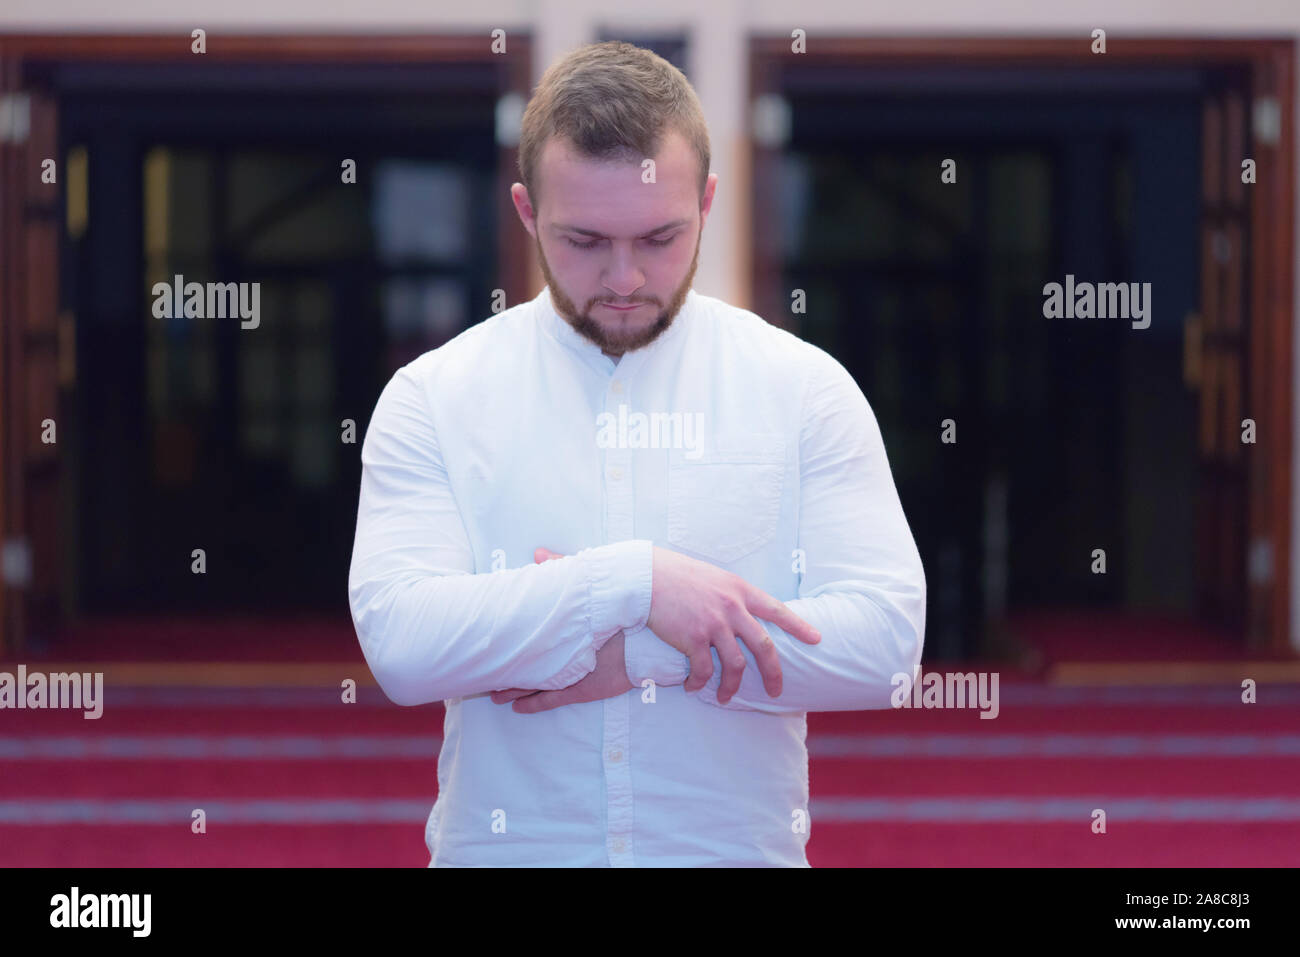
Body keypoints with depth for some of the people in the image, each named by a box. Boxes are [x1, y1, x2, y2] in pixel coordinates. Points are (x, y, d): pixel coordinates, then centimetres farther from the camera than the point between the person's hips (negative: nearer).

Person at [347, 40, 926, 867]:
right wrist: (634, 583, -25)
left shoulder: (805, 387, -2)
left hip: (741, 846, 1)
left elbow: (885, 641, -11)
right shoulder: (433, 396, -3)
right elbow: (400, 641, -16)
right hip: (505, 847, 0)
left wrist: (634, 656, -17)